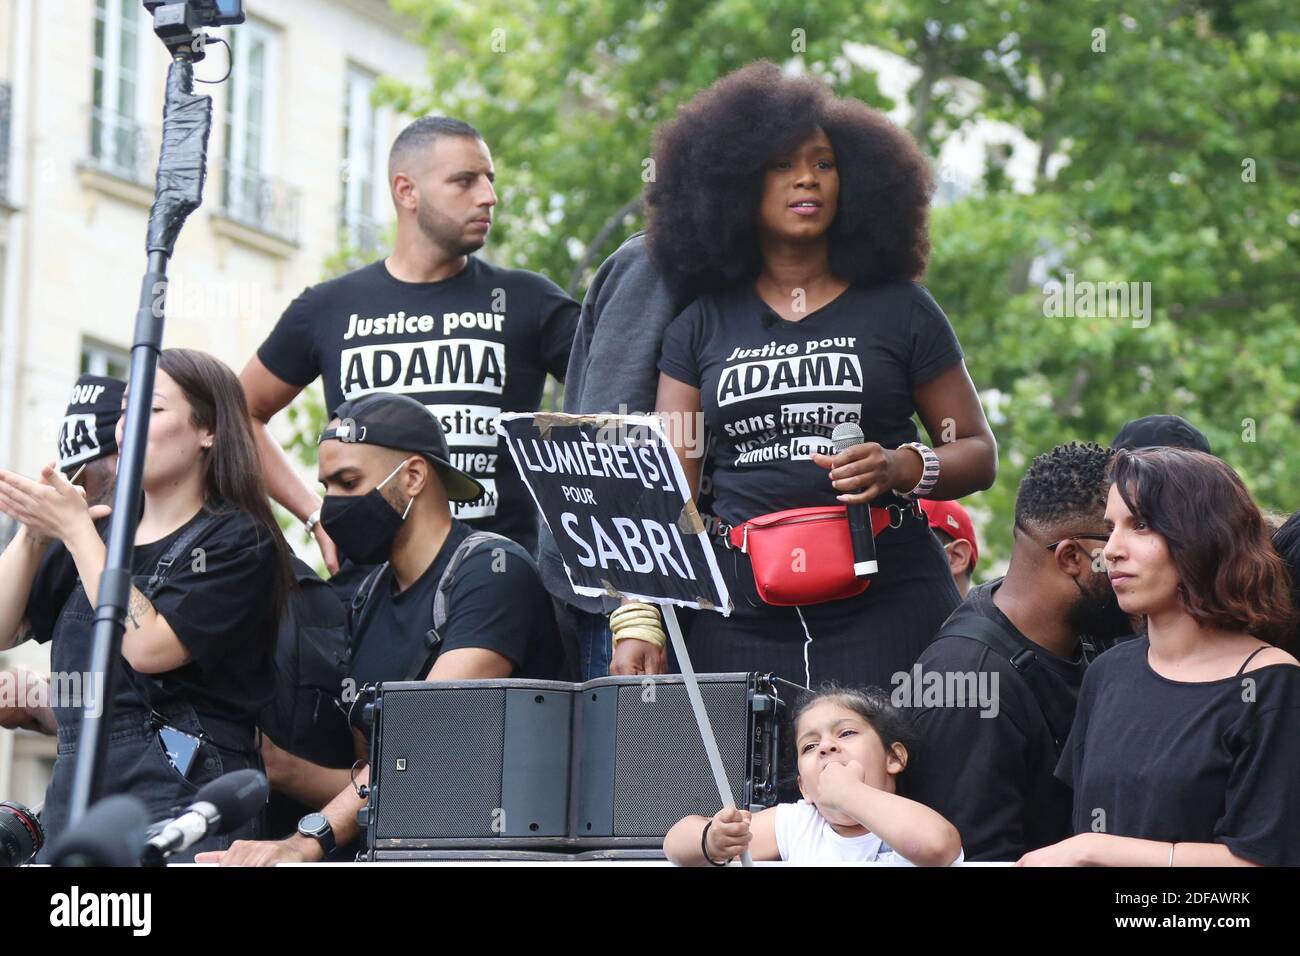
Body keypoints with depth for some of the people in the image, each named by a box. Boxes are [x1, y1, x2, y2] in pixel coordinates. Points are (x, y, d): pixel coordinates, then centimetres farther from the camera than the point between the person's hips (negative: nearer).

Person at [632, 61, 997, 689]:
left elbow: (977, 452, 10)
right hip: (741, 609, 1)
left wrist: (901, 469, -12)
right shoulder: (701, 327, 11)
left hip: (884, 608, -1)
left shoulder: (899, 311, 8)